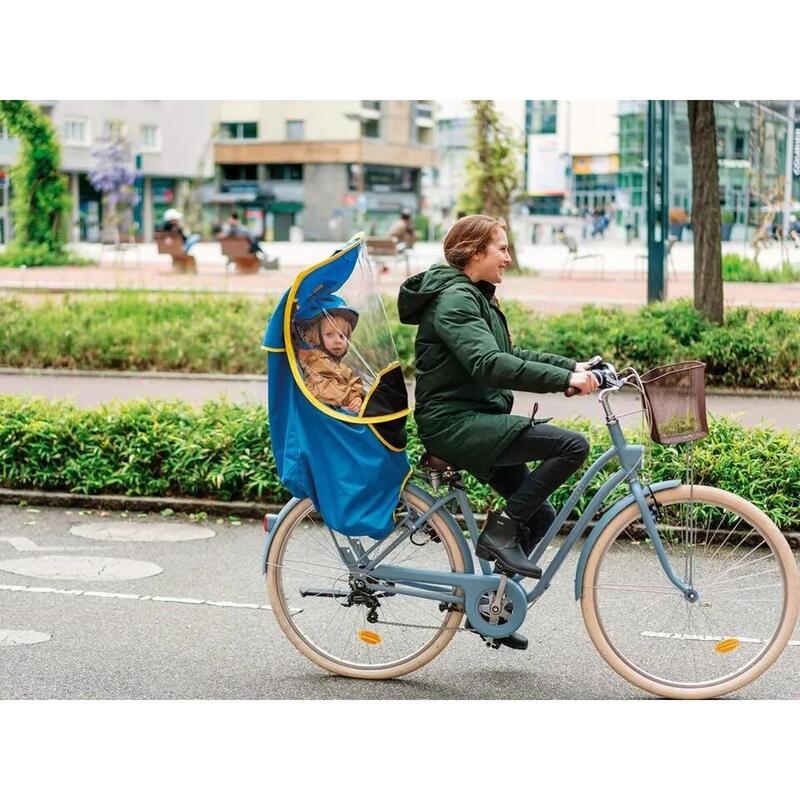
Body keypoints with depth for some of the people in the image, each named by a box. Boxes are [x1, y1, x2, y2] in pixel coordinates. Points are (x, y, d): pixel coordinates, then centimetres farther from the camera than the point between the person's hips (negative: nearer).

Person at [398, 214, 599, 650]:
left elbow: (510, 354, 23)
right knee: (573, 445, -22)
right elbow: (489, 364, -28)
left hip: (473, 422, 10)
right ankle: (500, 531, -14)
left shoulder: (473, 298, 19)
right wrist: (565, 379, -34)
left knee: (540, 516, 9)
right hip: (454, 422, -10)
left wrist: (573, 366, 10)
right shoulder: (455, 298, -14)